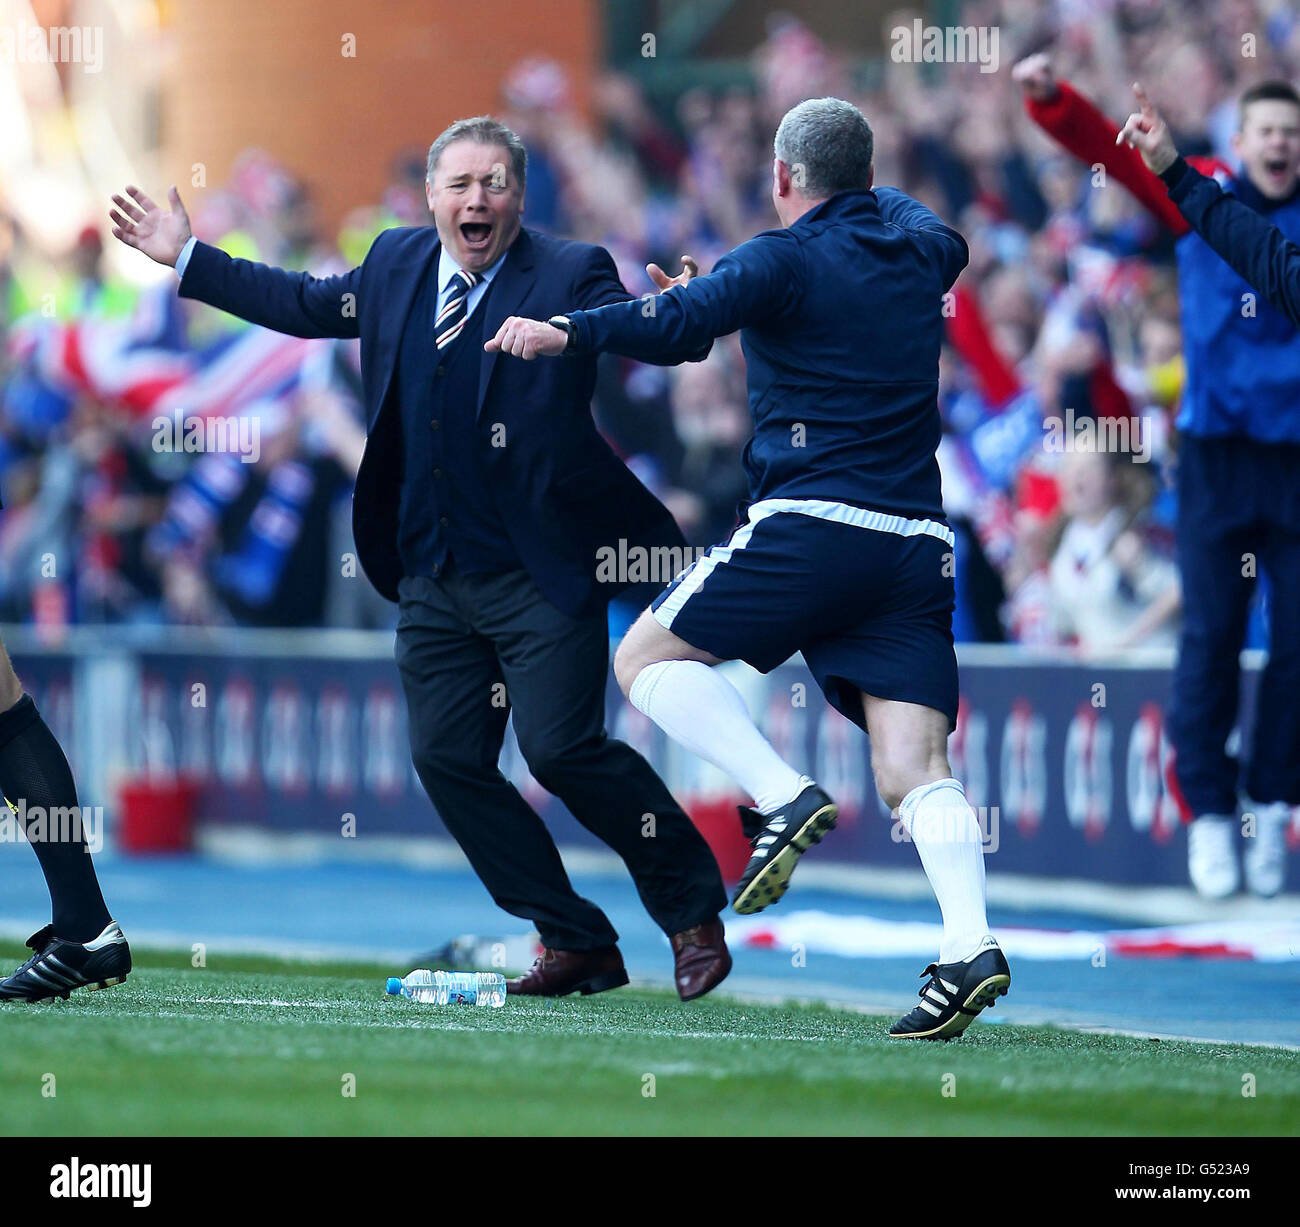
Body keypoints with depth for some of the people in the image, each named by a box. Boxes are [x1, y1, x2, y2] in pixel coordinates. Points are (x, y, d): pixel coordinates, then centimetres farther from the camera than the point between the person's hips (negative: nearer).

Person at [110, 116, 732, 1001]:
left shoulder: (568, 276, -8)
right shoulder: (397, 266, 9)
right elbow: (303, 303, 26)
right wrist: (188, 258, 31)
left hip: (540, 577, -6)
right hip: (434, 583, 6)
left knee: (561, 746, -15)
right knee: (448, 760, 2)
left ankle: (696, 914, 5)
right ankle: (576, 943, 12)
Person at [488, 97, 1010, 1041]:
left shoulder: (786, 261, -2)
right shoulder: (919, 246, 16)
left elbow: (682, 323, -19)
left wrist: (568, 332, -25)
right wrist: (873, 193, 55)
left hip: (810, 526, -6)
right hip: (916, 540, 6)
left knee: (648, 657, 8)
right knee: (914, 765, 0)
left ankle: (784, 795, -11)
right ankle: (970, 945, -20)